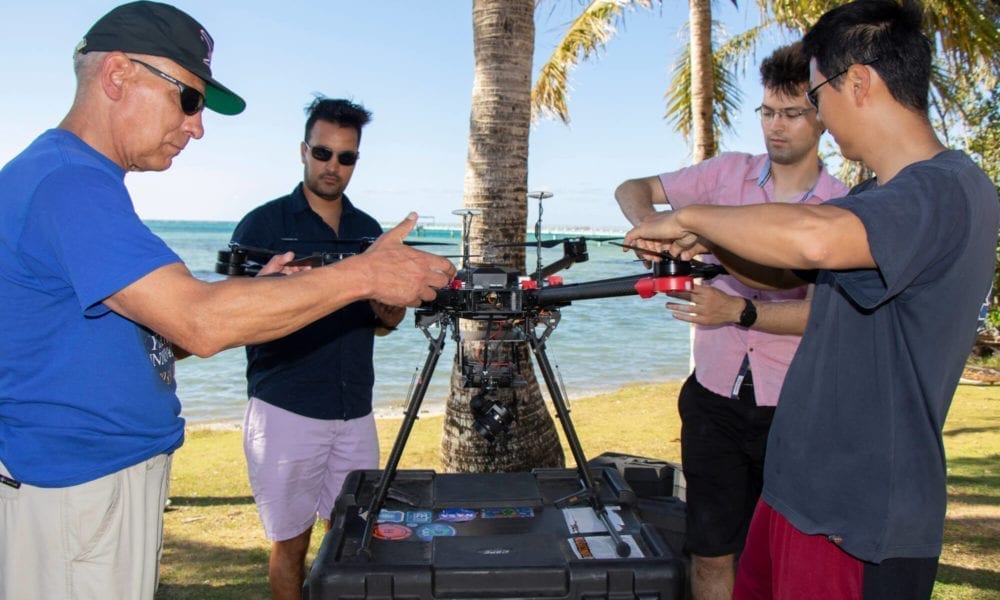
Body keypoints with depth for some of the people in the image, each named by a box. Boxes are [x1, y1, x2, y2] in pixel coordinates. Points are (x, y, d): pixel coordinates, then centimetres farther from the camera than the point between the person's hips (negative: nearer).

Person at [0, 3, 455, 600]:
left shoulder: (84, 181, 12)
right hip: (78, 488, -9)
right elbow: (201, 322, -30)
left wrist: (259, 296, -1)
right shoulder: (68, 181, -20)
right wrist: (364, 275, -24)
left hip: (121, 469, 9)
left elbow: (160, 331, 14)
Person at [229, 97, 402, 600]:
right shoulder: (263, 224, -2)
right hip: (285, 412, -4)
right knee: (290, 541, 5)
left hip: (355, 412, 4)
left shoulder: (369, 230, 11)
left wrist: (388, 310, -8)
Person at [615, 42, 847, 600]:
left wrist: (740, 311, -30)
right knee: (712, 550, 7)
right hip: (715, 395, 1)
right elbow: (632, 190, 7)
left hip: (791, 408, -1)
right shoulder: (729, 173, 3)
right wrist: (653, 226, -16)